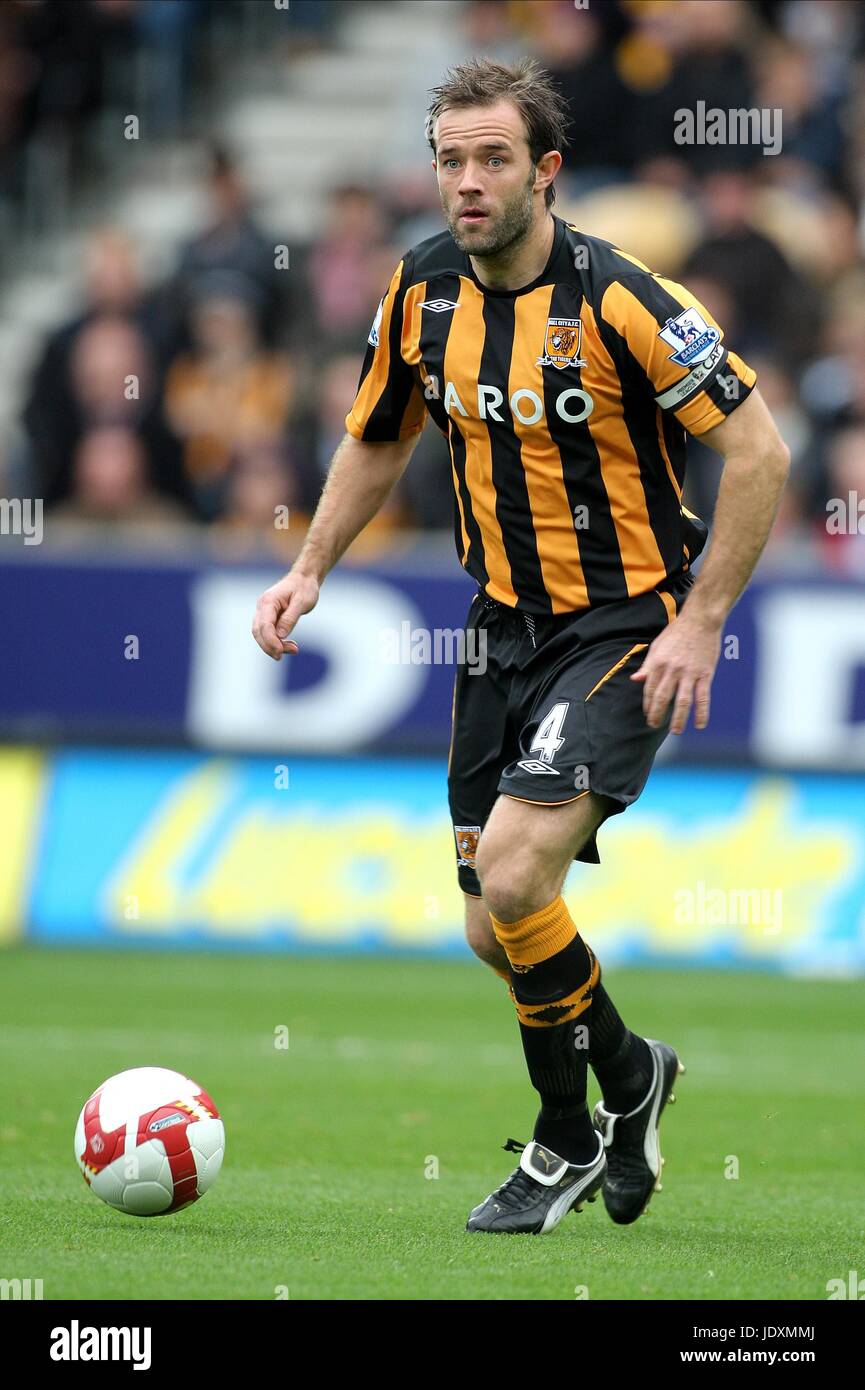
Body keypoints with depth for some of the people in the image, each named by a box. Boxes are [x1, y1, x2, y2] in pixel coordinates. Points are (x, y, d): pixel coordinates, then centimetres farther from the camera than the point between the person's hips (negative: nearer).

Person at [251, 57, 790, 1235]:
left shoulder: (617, 300, -18)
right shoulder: (424, 293, 0)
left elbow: (757, 451, -16)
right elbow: (378, 441, 18)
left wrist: (701, 621, -17)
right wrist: (310, 571, 7)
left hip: (625, 631, -7)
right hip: (506, 630, 7)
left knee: (513, 876, -21)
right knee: (495, 928, 7)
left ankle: (570, 1139, 1)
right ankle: (629, 1074, 35)